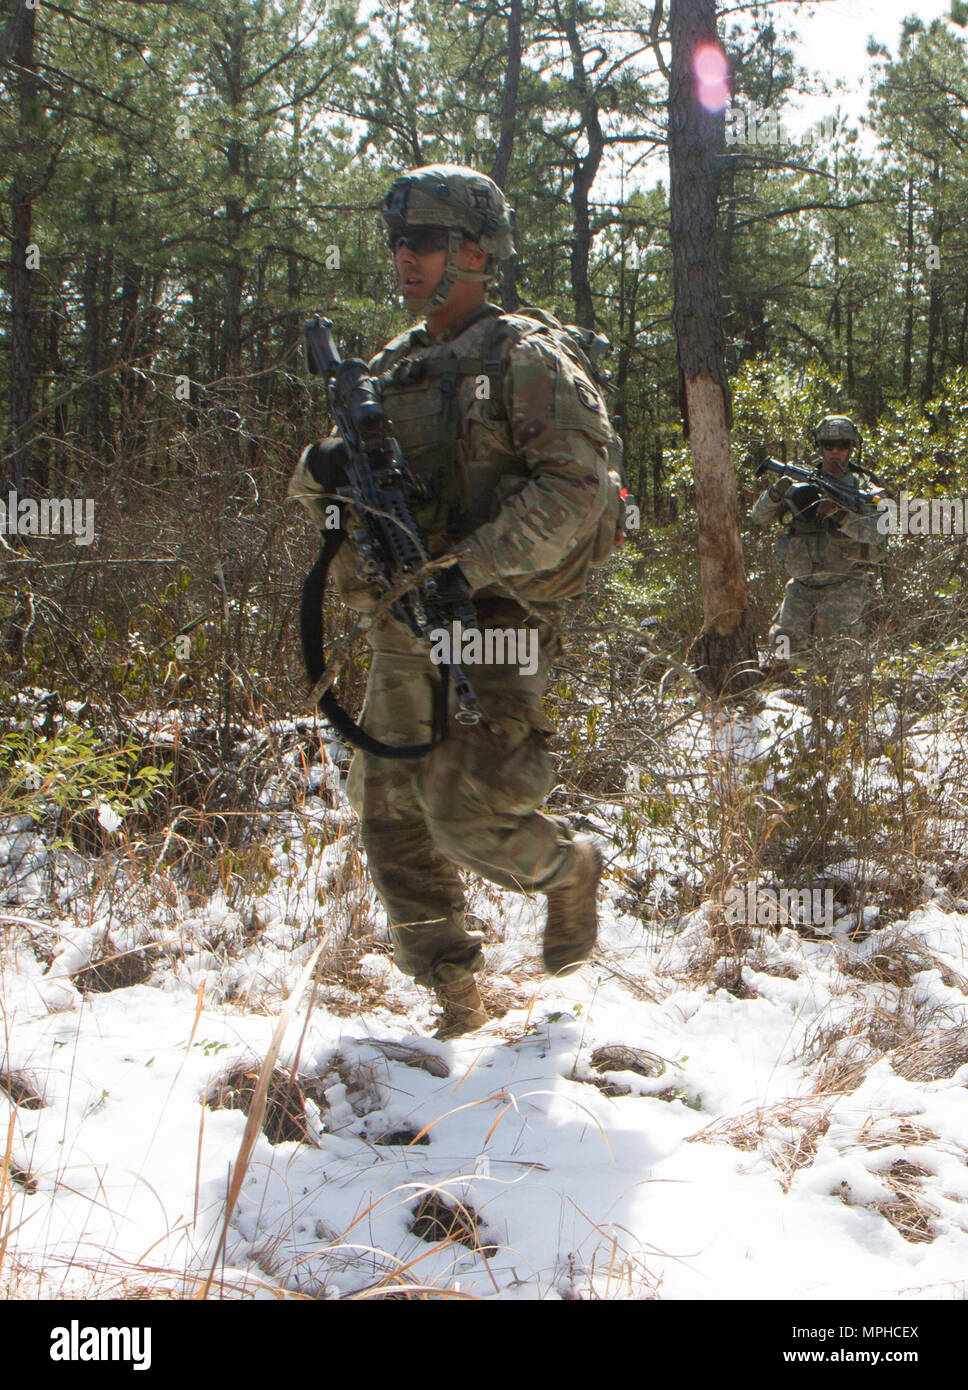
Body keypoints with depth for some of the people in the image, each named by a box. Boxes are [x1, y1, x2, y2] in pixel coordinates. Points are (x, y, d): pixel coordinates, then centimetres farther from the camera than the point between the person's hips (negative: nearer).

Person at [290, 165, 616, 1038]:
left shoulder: (524, 359, -4)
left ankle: (570, 868, 19)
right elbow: (335, 497, 22)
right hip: (401, 634, 7)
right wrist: (320, 477, -3)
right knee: (391, 818, 7)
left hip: (494, 625, -7)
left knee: (468, 815, -14)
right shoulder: (390, 371, 18)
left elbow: (573, 487, -15)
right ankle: (456, 998, 21)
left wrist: (466, 566, -23)